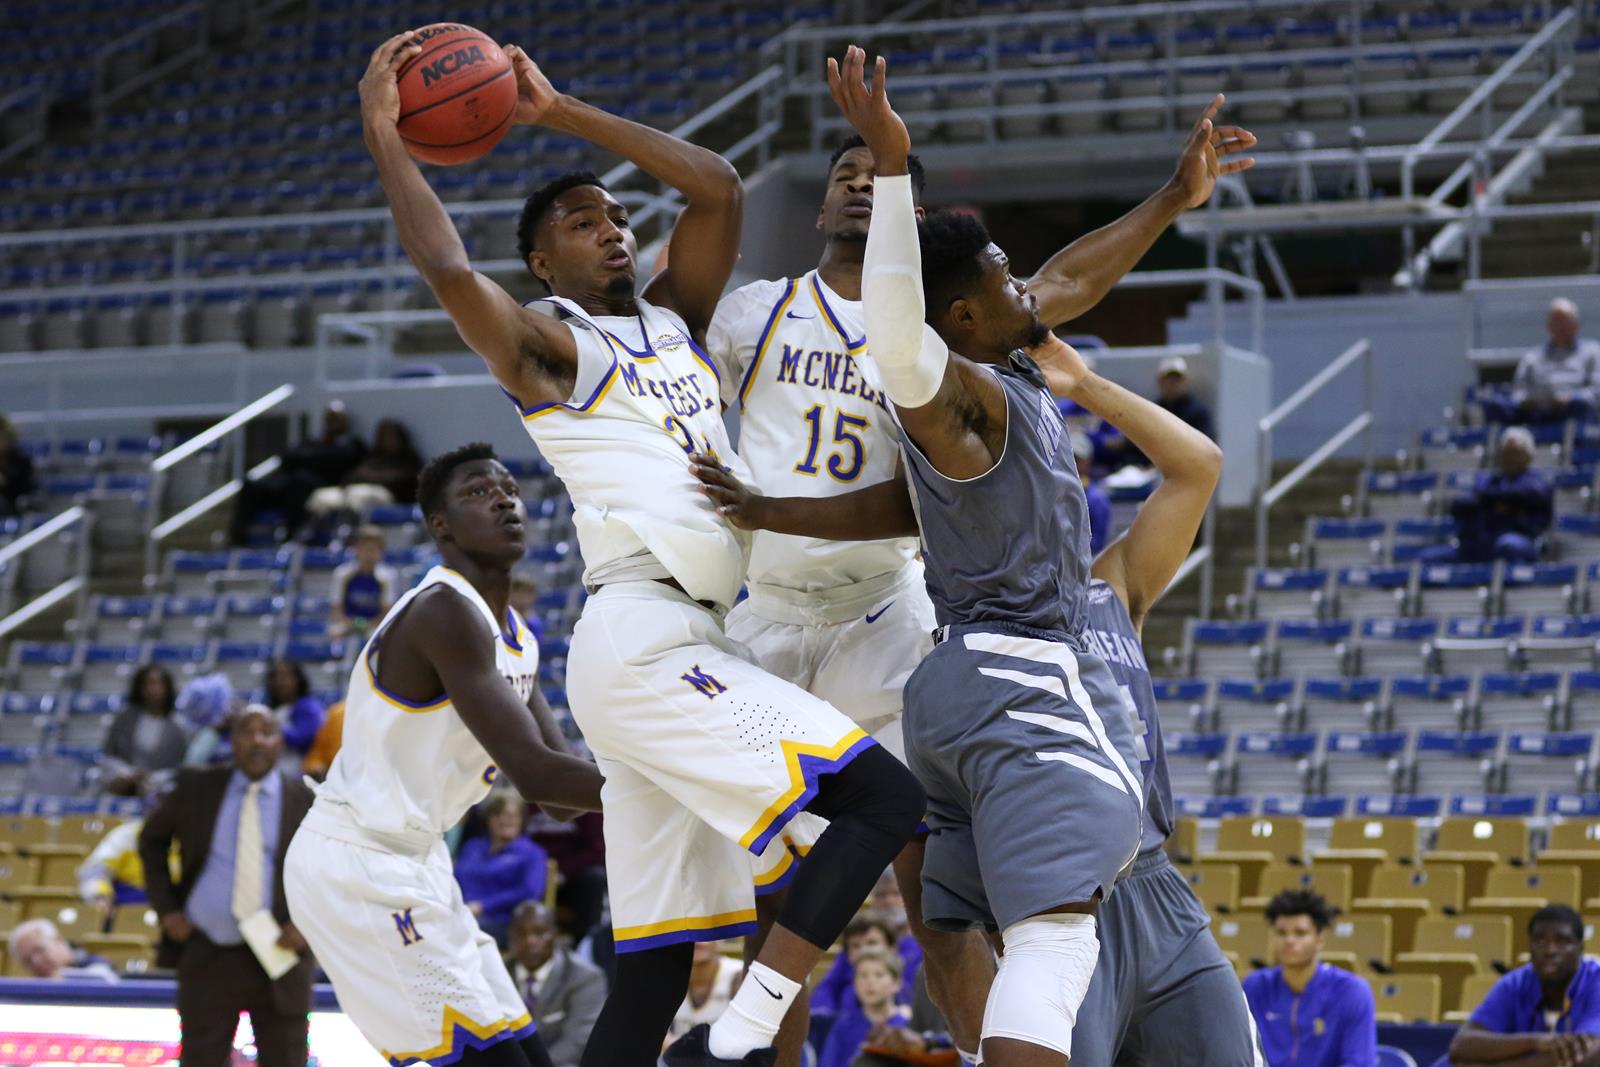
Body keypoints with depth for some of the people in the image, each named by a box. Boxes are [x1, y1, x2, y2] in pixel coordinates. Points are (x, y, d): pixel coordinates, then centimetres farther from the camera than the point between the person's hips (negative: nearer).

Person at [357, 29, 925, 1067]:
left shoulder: (675, 319, 22)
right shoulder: (550, 348, 0)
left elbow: (718, 187, 14)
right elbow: (447, 267, -19)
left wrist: (561, 111, 16)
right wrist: (386, 135, -11)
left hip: (685, 646, 8)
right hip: (645, 641, -8)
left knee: (655, 972, 4)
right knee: (884, 797, -18)